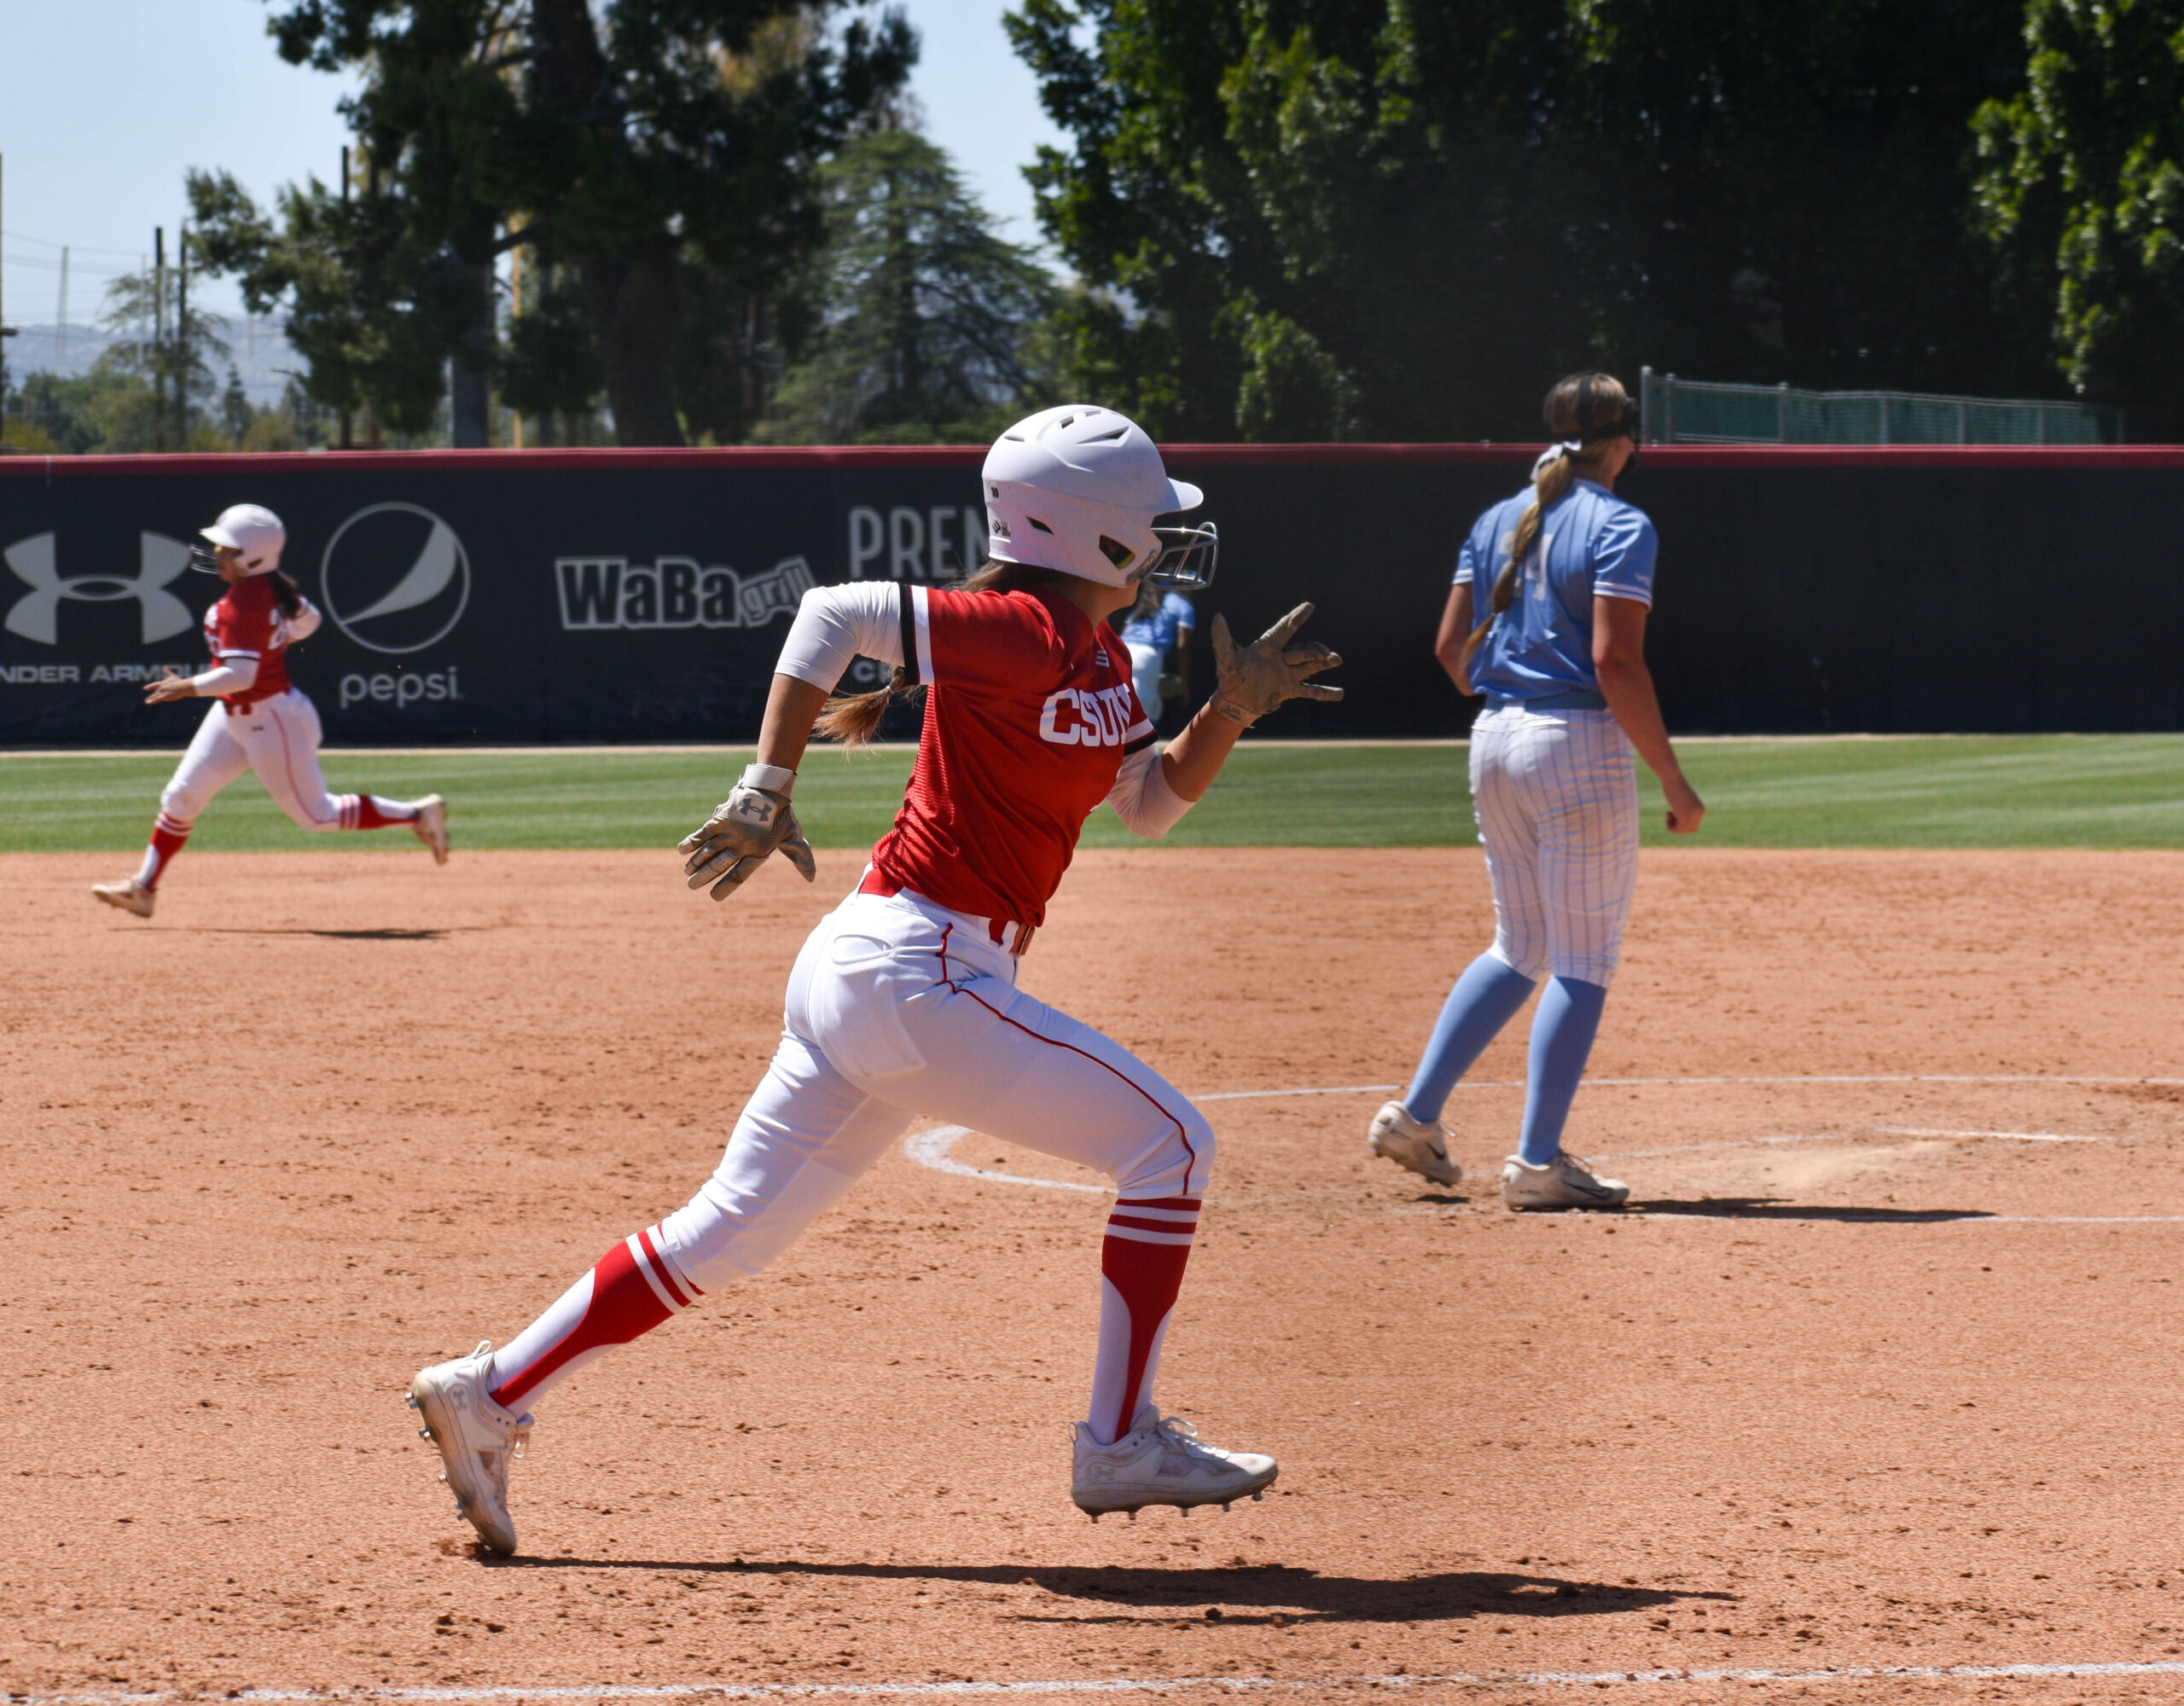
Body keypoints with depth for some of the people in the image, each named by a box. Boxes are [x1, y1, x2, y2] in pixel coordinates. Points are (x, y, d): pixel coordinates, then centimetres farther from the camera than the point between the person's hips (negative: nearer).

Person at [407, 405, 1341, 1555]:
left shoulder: (1099, 656, 14)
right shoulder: (1025, 632, -14)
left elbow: (1153, 803, 22)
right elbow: (835, 611, -14)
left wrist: (1234, 707, 6)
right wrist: (767, 794, -16)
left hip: (865, 974, 10)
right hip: (915, 973, -10)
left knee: (729, 1233, 11)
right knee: (1166, 1139, -4)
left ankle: (487, 1394, 13)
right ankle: (1120, 1444, -1)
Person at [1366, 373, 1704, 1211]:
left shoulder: (1498, 523, 11)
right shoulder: (1620, 528, -10)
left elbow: (1451, 647, 10)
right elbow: (1615, 659, -18)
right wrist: (1673, 780, -14)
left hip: (1493, 743, 7)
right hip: (1580, 746, -7)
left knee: (1519, 950, 20)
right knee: (1582, 962, 0)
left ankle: (1415, 1114, 13)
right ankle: (1538, 1164, -2)